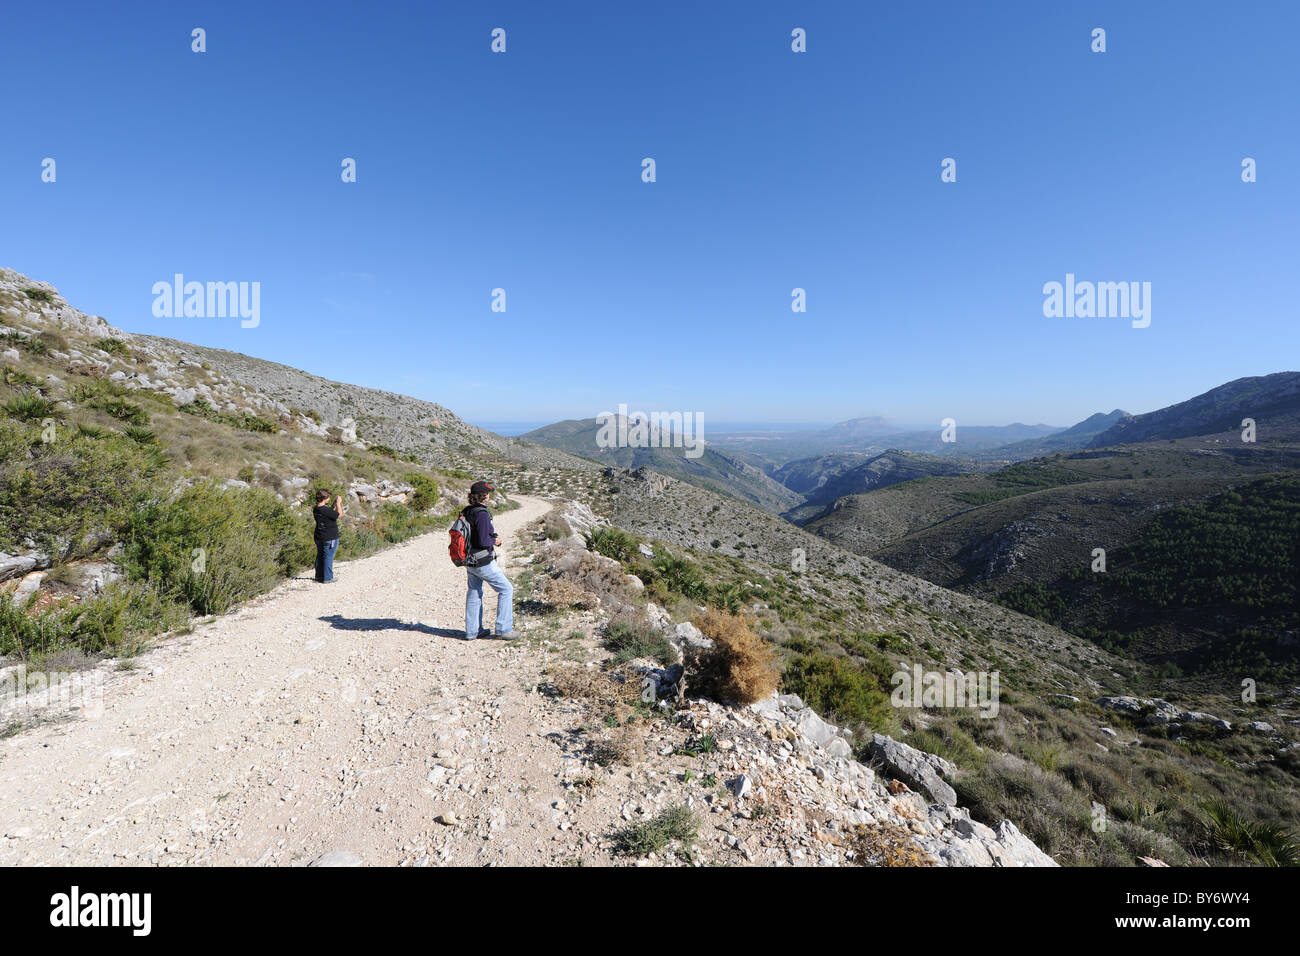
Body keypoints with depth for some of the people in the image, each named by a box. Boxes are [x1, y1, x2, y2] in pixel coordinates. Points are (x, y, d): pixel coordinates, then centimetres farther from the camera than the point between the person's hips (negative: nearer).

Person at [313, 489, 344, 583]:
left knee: (320, 556, 19)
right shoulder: (327, 510, -24)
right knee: (328, 557, 1)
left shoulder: (315, 509, 3)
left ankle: (319, 576, 30)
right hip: (330, 538, -8)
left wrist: (334, 504, 15)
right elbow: (340, 515, -12)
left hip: (319, 537, 8)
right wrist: (338, 503, -4)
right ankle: (327, 578, 8)